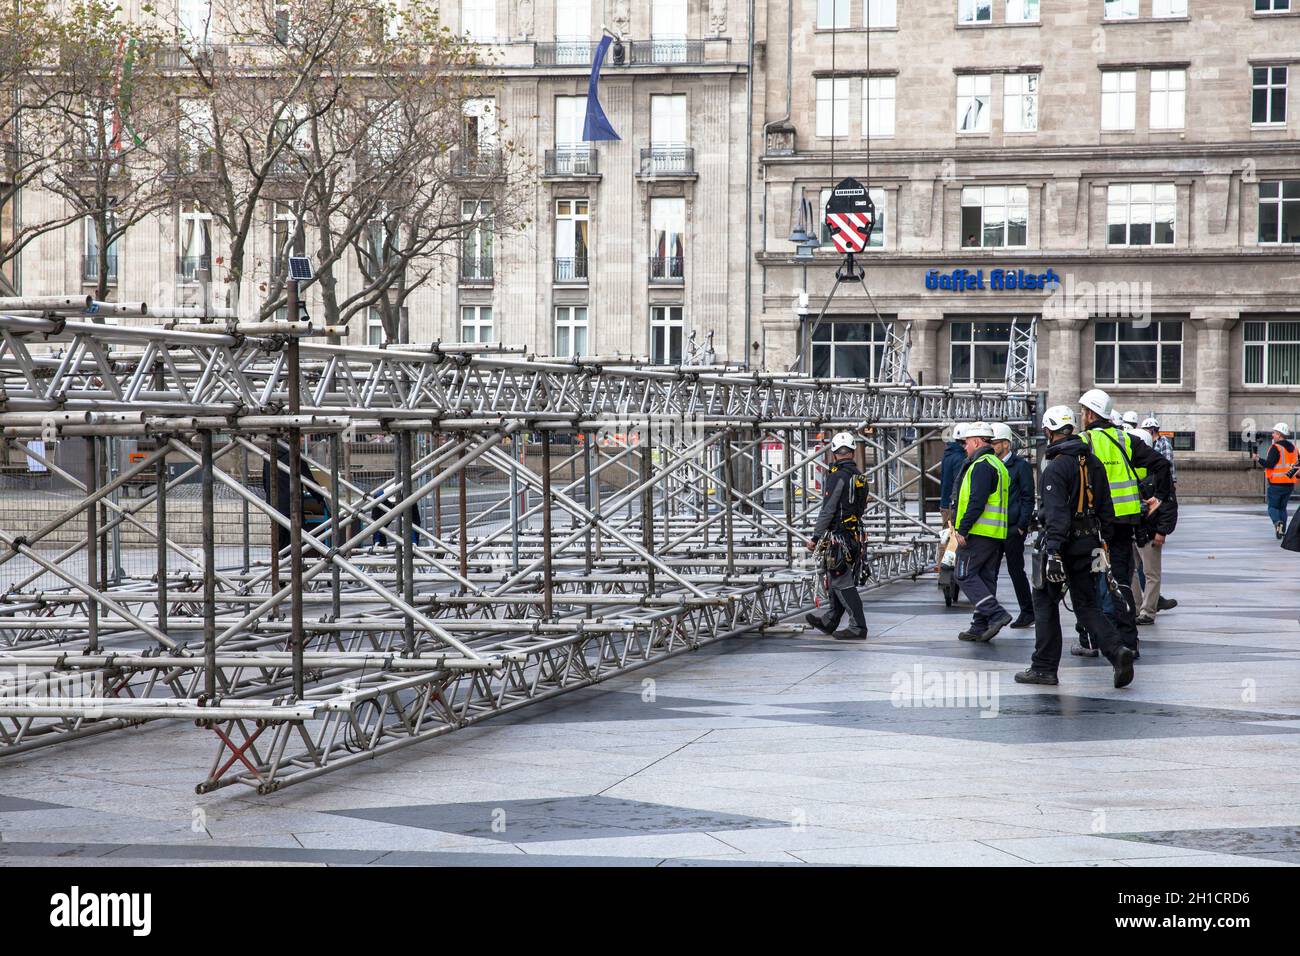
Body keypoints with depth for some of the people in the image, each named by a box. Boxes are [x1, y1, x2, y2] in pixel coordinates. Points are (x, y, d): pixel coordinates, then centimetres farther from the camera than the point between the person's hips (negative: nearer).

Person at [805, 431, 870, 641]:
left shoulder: (837, 476, -15)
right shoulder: (859, 476, 10)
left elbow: (827, 511, -17)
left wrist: (815, 537, -12)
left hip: (838, 536, -9)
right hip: (855, 535, 9)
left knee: (843, 584, -6)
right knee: (836, 581, 18)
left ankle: (859, 628, -7)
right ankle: (830, 623, 29)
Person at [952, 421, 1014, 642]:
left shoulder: (982, 465, -12)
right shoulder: (998, 465, 21)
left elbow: (977, 501, -21)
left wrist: (963, 529, -19)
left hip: (978, 532, -10)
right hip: (997, 534, 10)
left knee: (965, 575, -6)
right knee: (986, 578, 10)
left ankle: (996, 614, -16)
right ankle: (980, 627, 10)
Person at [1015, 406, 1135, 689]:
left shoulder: (1056, 468, -15)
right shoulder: (1094, 462, 9)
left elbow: (1056, 514, -22)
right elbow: (1106, 507, 13)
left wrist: (1053, 553, -24)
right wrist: (1101, 541, 19)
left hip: (1062, 542, -7)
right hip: (1088, 542, 7)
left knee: (1045, 601, 7)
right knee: (1086, 604, 12)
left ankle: (1044, 667, 9)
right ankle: (1116, 650, -9)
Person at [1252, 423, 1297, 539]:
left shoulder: (1275, 448, -13)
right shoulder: (1292, 447, 8)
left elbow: (1269, 464, -21)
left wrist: (1257, 459, -14)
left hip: (1276, 484, -6)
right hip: (1289, 484, 6)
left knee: (1273, 507, 4)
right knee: (1282, 508, 16)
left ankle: (1277, 522, -22)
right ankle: (1282, 531, 9)